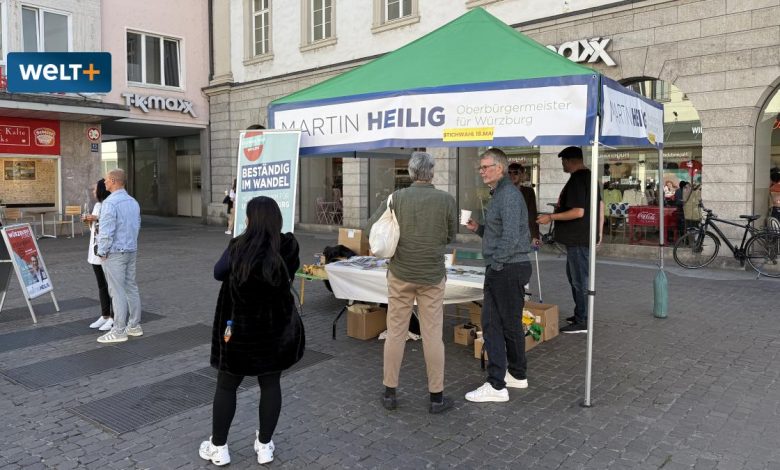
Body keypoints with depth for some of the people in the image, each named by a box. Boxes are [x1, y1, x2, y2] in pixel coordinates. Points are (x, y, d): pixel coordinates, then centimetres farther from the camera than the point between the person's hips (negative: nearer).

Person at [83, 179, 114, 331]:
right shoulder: (97, 206, 12)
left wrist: (97, 218, -20)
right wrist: (88, 220, 2)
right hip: (95, 251, 8)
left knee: (111, 285, 1)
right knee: (101, 285, 14)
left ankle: (114, 318, 9)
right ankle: (105, 315, 24)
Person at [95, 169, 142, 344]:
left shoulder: (110, 203, -17)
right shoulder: (133, 202, 9)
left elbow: (106, 231, -18)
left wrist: (102, 252, -8)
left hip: (114, 252, -8)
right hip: (131, 250, 8)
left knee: (117, 291, -3)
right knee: (131, 288, 13)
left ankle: (119, 331, 2)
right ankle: (134, 326, 20)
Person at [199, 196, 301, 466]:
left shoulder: (239, 246, -14)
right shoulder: (289, 246, -11)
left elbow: (218, 273, 3)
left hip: (239, 328, -1)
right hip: (276, 327, 2)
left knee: (226, 386, 14)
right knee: (271, 385, 14)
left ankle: (218, 447, 25)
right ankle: (264, 446, 24)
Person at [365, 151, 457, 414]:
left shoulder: (397, 198, -7)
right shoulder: (446, 200, -8)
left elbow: (371, 228, -1)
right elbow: (450, 237, 3)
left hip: (400, 274, 1)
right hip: (432, 276, -1)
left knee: (395, 333, 11)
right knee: (433, 335, 7)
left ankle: (390, 393, 21)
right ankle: (437, 397, 16)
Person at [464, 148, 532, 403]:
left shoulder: (509, 195, -15)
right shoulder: (498, 194, 18)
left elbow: (510, 236, -23)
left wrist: (495, 265, -16)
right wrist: (478, 228, 9)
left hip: (508, 269, -10)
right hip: (499, 270, 10)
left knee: (510, 325, 1)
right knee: (490, 323, 12)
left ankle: (497, 386, 10)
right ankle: (516, 375, 20)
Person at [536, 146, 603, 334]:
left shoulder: (577, 180, -19)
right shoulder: (589, 176, 13)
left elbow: (578, 212, -25)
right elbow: (600, 205, 17)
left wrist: (551, 217, -18)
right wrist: (599, 232, 21)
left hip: (578, 239, -10)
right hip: (581, 237, 10)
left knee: (580, 280, -2)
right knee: (573, 275, 21)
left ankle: (582, 322, 6)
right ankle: (579, 314, 33)